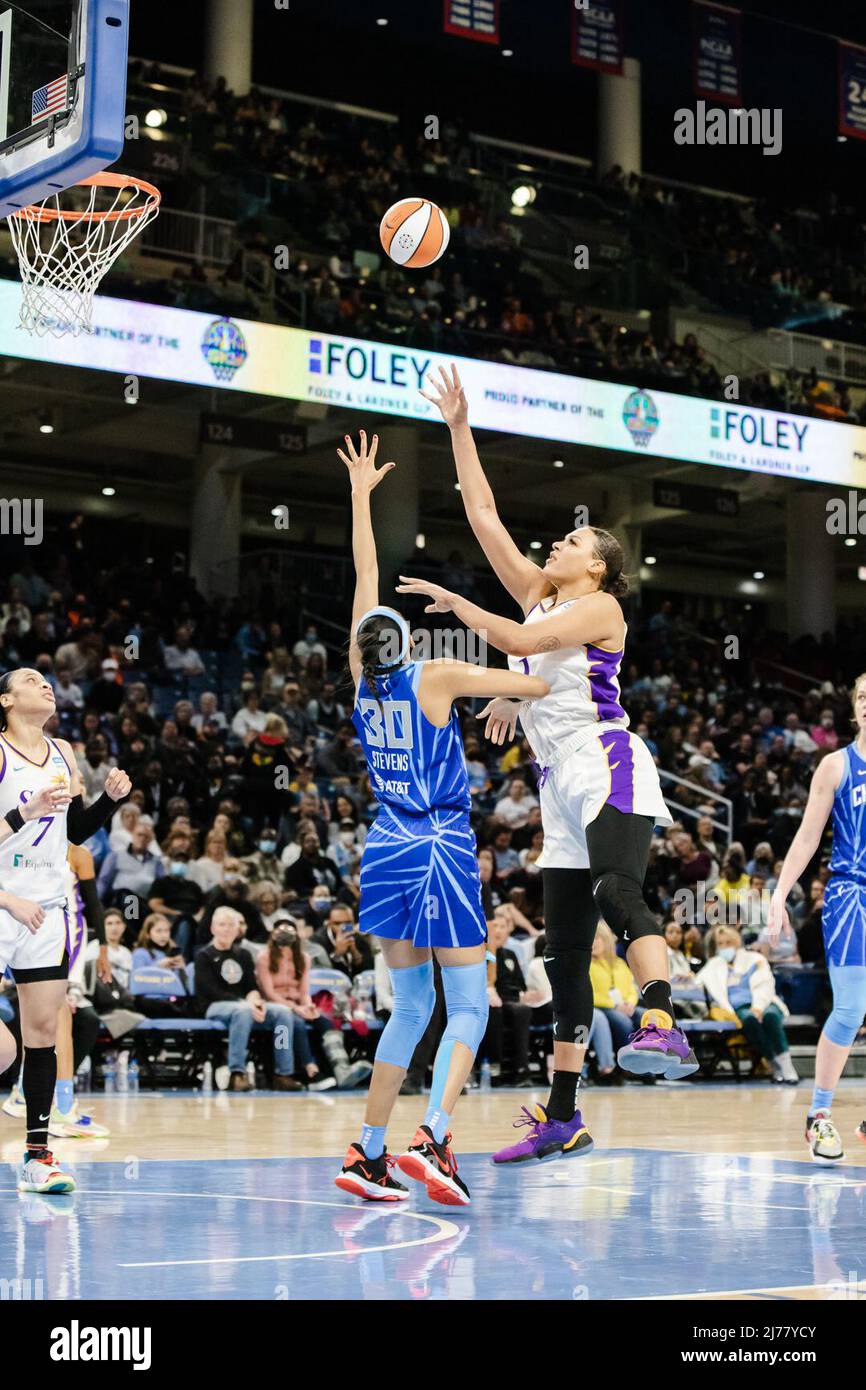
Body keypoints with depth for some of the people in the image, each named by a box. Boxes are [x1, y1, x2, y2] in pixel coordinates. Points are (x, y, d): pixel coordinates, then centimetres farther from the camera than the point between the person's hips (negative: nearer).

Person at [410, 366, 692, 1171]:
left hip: (607, 768, -8)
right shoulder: (537, 593, 19)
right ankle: (562, 1117, 9)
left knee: (617, 893, -33)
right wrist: (459, 428, 17)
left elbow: (521, 641, -15)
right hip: (561, 783, 8)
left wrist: (455, 604, -4)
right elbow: (483, 516, 19)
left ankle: (662, 1028, -51)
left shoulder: (600, 606, 0)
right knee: (565, 948, 7)